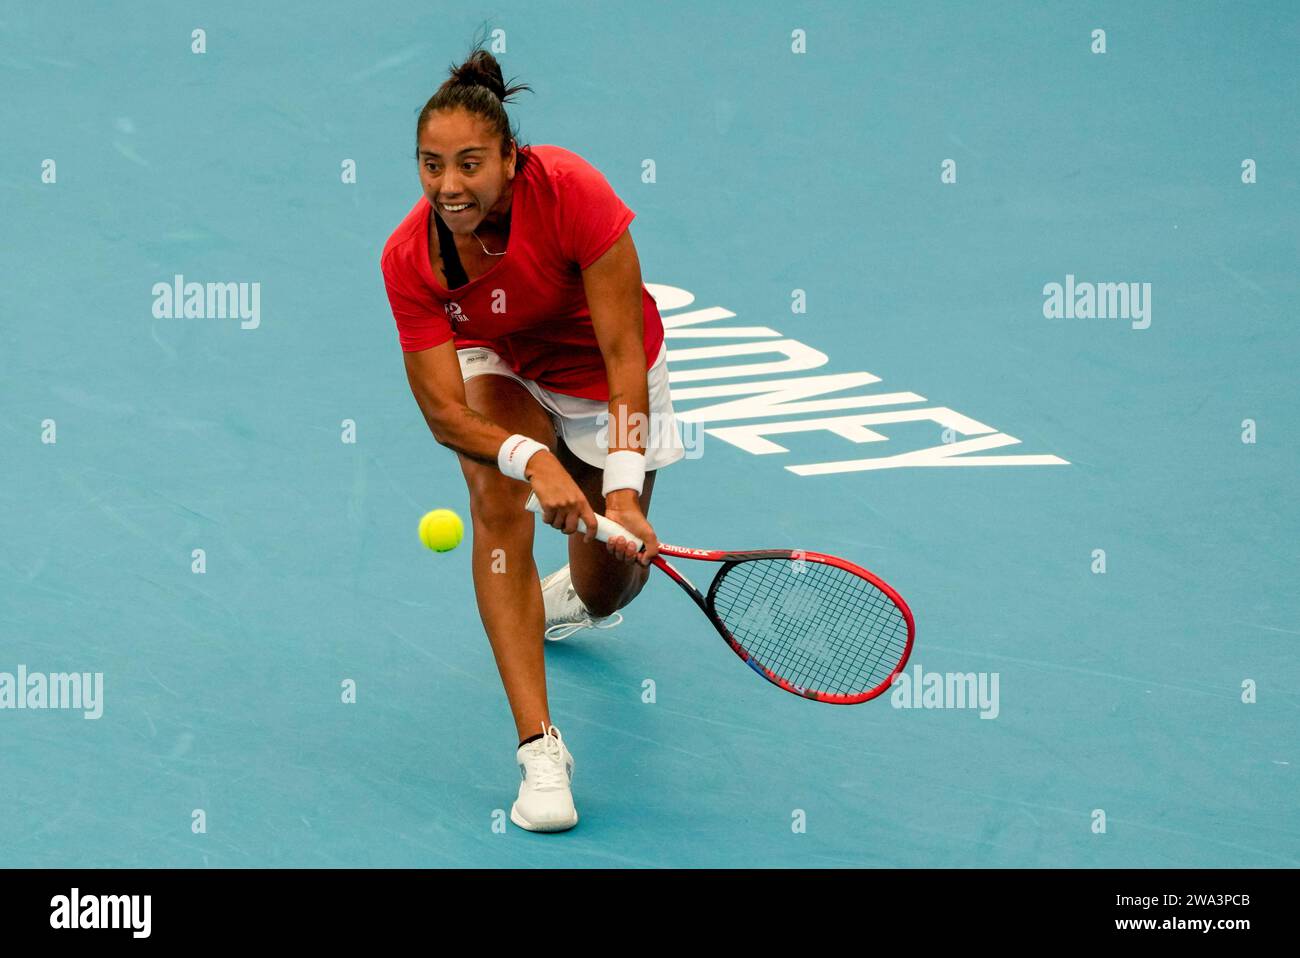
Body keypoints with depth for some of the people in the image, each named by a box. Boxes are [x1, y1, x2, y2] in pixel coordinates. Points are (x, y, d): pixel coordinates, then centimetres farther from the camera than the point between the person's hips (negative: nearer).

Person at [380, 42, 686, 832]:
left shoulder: (572, 191, -35)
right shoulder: (409, 259, -28)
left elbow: (623, 352, -33)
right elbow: (444, 410, -29)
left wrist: (624, 486, -43)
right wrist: (532, 459, -49)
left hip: (606, 380, 0)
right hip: (500, 373, 1)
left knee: (607, 587, 5)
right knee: (498, 496, -31)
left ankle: (569, 596, 49)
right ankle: (540, 746, -29)